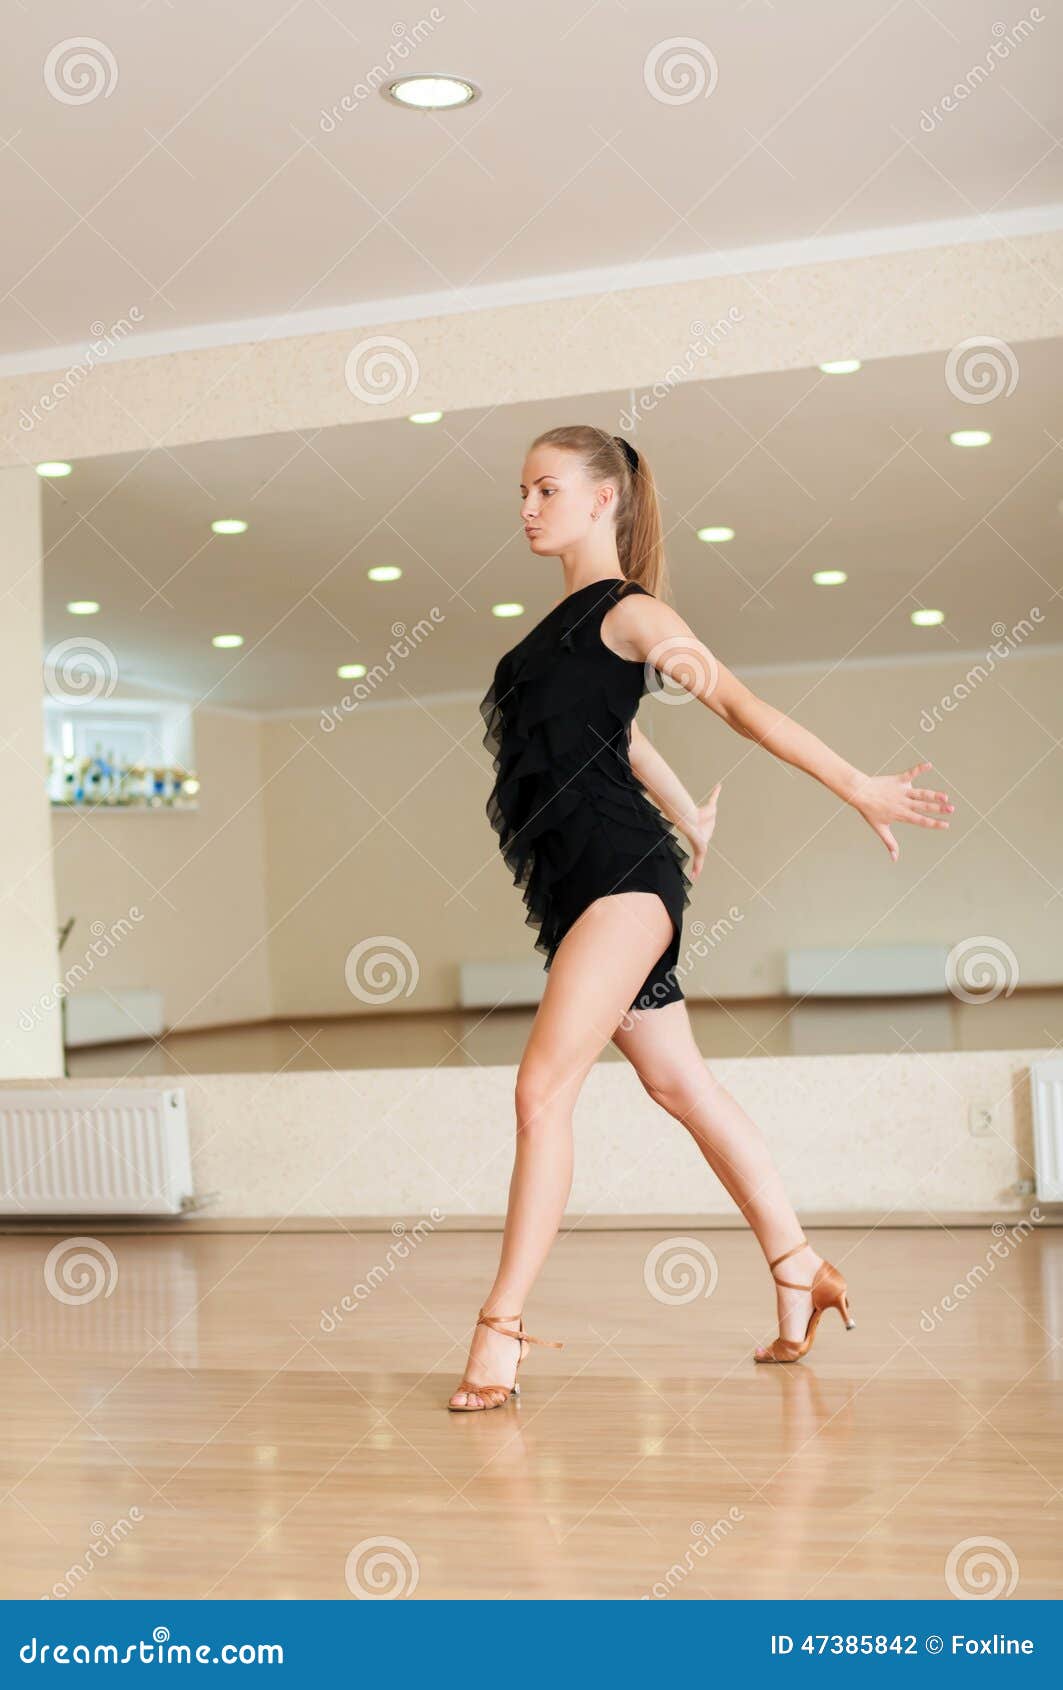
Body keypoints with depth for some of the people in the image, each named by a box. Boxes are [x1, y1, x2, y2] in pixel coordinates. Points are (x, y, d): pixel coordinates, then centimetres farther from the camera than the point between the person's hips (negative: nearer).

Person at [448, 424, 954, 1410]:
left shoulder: (628, 610, -4)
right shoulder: (562, 628, 21)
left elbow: (740, 706, -6)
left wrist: (859, 790, -7)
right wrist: (691, 822, 42)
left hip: (623, 874, -9)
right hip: (580, 886, 9)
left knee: (543, 1089, -17)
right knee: (681, 1084, 13)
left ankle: (500, 1333, -18)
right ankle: (799, 1276, 23)